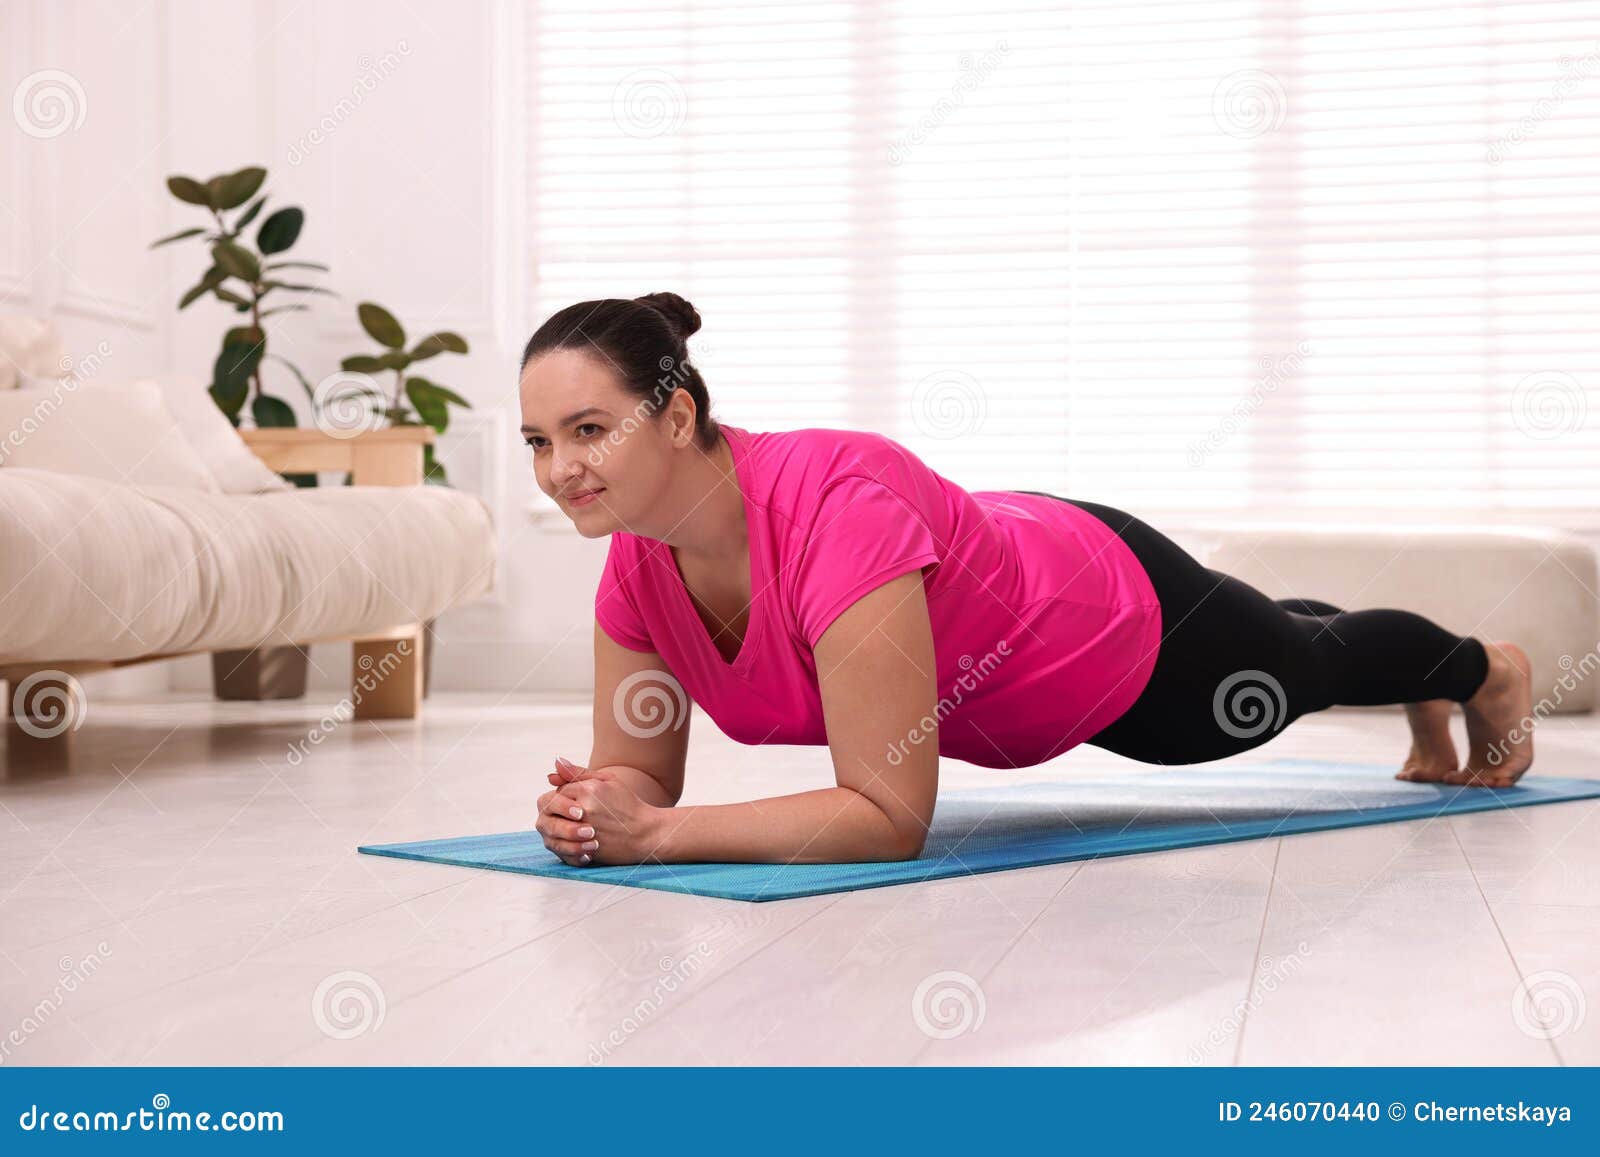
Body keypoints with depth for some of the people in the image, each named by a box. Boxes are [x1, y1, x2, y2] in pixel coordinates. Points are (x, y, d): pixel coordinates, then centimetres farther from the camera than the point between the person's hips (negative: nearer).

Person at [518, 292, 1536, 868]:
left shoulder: (836, 507, -46)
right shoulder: (638, 568, -25)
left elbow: (892, 816, -46)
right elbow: (640, 778, -14)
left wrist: (661, 834, -49)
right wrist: (590, 812, -36)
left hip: (1128, 622, -6)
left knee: (1309, 661, 29)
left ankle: (1487, 667, 64)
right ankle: (1430, 726, 71)